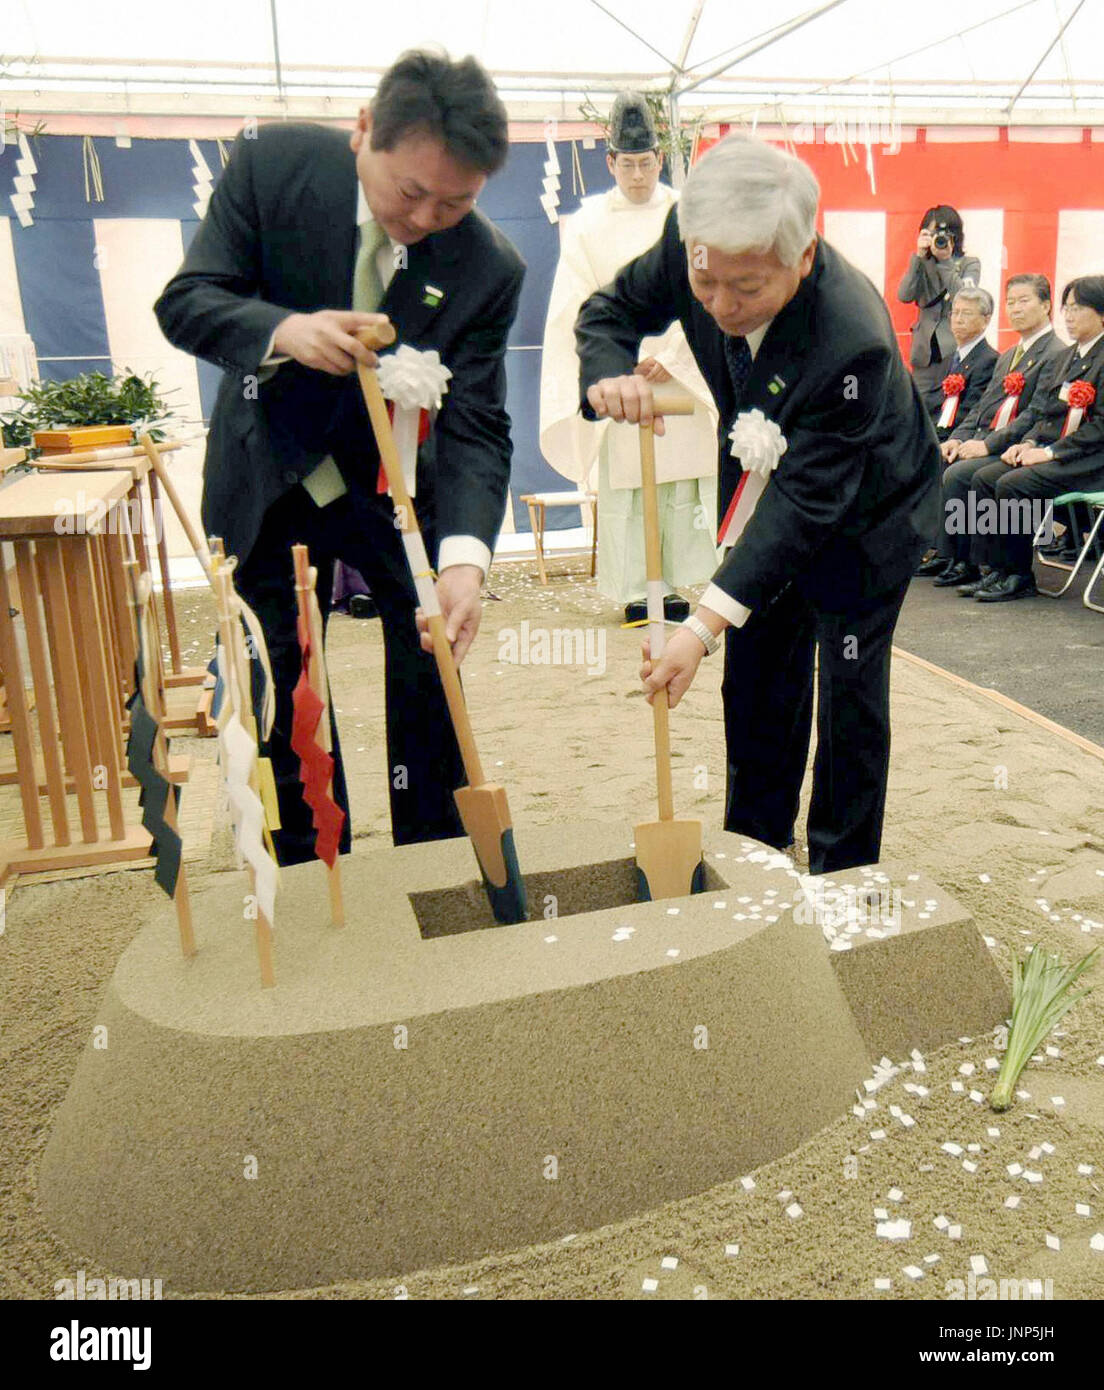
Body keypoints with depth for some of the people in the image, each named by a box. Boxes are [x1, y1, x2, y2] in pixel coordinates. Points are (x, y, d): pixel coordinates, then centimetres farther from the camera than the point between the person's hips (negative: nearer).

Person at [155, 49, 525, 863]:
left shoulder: (490, 269, -20)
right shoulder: (273, 165, -18)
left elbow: (475, 427, -21)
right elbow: (183, 300, -15)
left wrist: (464, 555, -38)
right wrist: (283, 331, -38)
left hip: (398, 481, 0)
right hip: (271, 474, 1)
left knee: (428, 678, 3)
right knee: (284, 687, 7)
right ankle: (312, 876, 26)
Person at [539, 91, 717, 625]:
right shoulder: (588, 223, 5)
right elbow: (577, 305, 0)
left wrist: (671, 357, -9)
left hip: (681, 373, 1)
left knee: (681, 476, -1)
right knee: (622, 481, -2)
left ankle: (673, 582, 8)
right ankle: (634, 588, 5)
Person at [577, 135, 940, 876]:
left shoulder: (854, 340, -41)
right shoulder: (689, 245, -25)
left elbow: (809, 498, -38)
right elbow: (610, 310, -7)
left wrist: (708, 622, -43)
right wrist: (609, 376, -32)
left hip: (864, 507, -5)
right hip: (765, 483, 6)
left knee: (851, 694, -1)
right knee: (759, 676, 12)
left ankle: (841, 879, 18)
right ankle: (756, 851, 30)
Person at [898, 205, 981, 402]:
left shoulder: (970, 263, 8)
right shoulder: (922, 266, 12)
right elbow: (904, 296, -5)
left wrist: (945, 260, -10)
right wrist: (919, 256, -8)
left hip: (957, 348, -2)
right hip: (925, 350, 2)